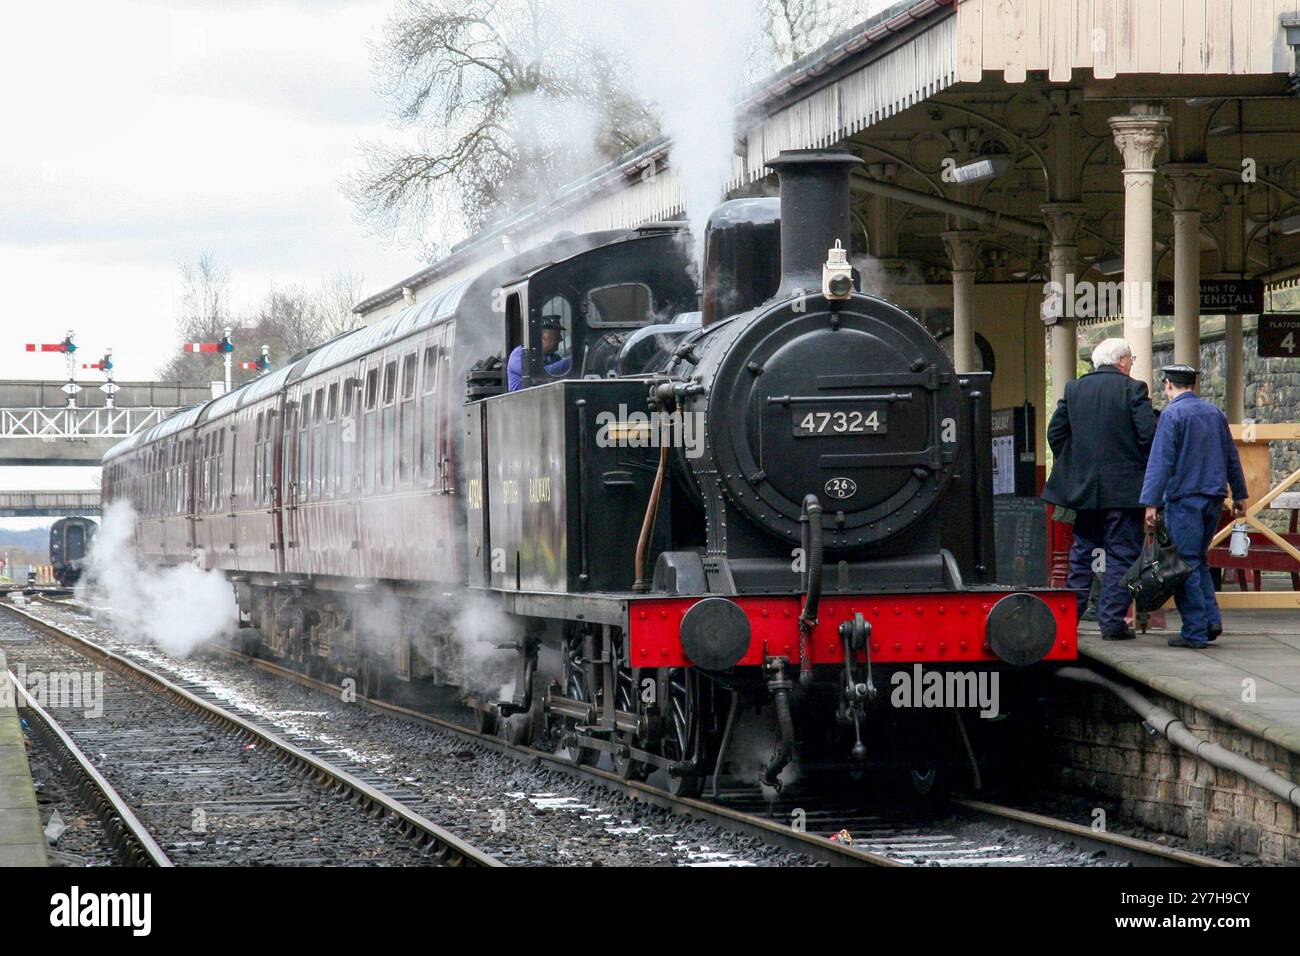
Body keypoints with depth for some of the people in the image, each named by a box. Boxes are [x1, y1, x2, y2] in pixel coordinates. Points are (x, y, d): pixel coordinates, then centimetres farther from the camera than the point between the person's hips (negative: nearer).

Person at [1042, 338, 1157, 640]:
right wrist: (1148, 470, 4)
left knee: (1082, 552, 14)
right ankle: (1112, 621, -4)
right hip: (1123, 487, -4)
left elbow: (1055, 432, 8)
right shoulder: (1132, 389, -8)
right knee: (1121, 553, 0)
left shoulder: (1074, 389, 6)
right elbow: (1148, 434, -12)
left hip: (1083, 488, 4)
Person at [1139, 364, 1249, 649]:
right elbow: (1232, 458, 18)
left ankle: (1195, 631, -4)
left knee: (1186, 564, -2)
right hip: (1214, 497, 6)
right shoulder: (1216, 413, 11)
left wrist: (1151, 503, -15)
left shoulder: (1172, 414, -8)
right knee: (1199, 560, 18)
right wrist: (1239, 496, 26)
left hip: (1184, 498, -6)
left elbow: (1161, 461, -14)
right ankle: (1211, 620, 7)